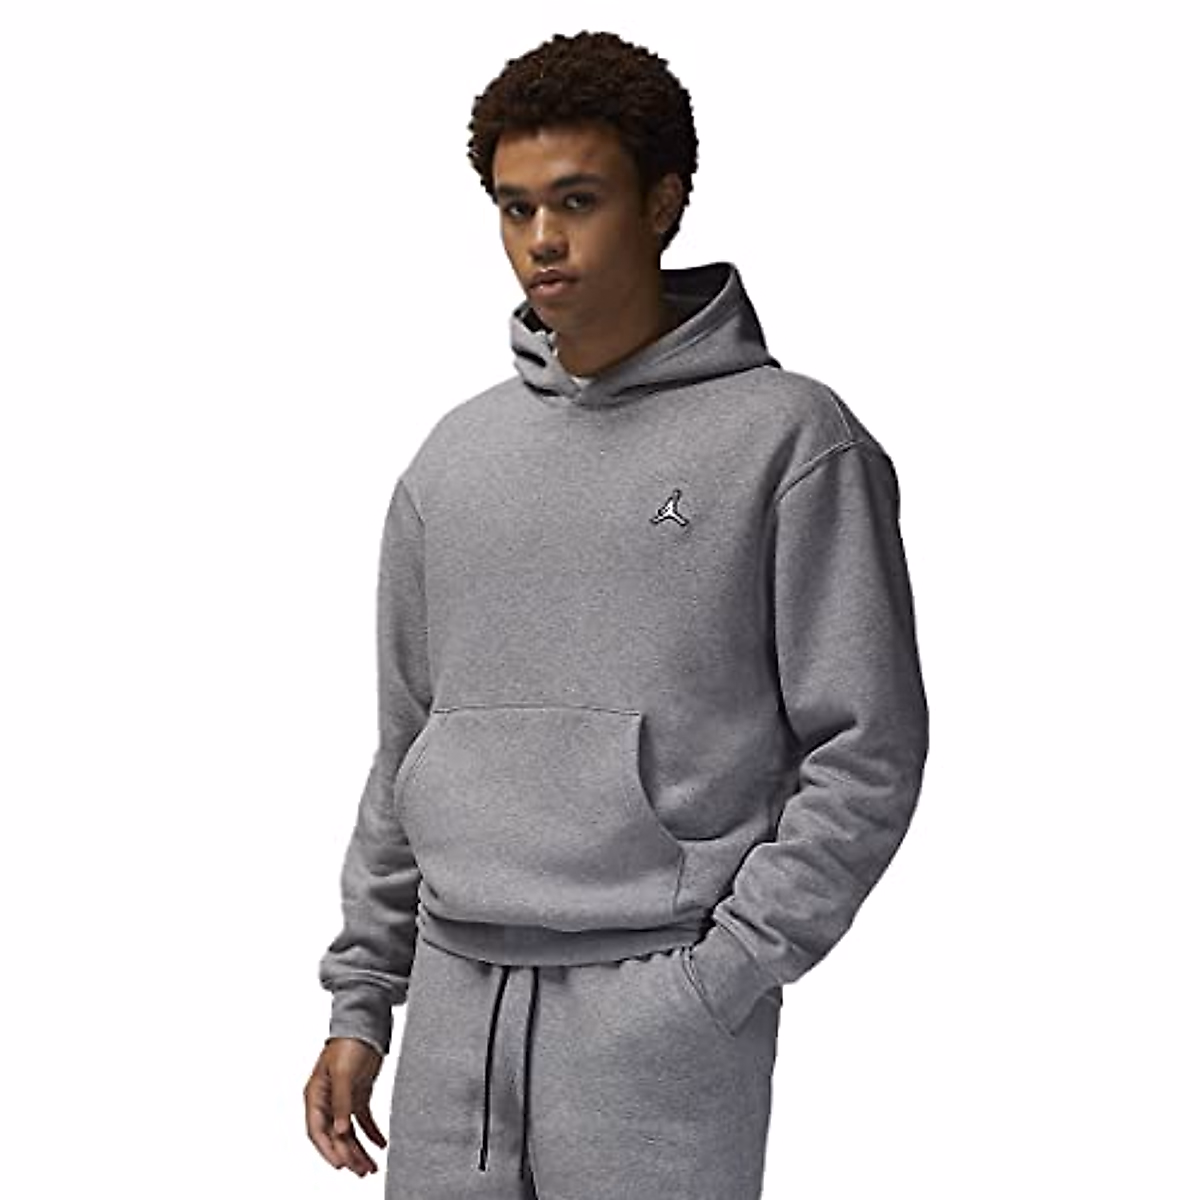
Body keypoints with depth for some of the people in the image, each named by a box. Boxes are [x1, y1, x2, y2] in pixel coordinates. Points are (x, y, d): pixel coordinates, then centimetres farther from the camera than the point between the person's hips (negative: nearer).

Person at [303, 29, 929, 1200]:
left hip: (660, 1018, -4)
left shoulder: (789, 437, -4)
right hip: (454, 1005, 5)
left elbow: (868, 750, -6)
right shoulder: (455, 456, 12)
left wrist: (726, 973, -12)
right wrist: (360, 999, 13)